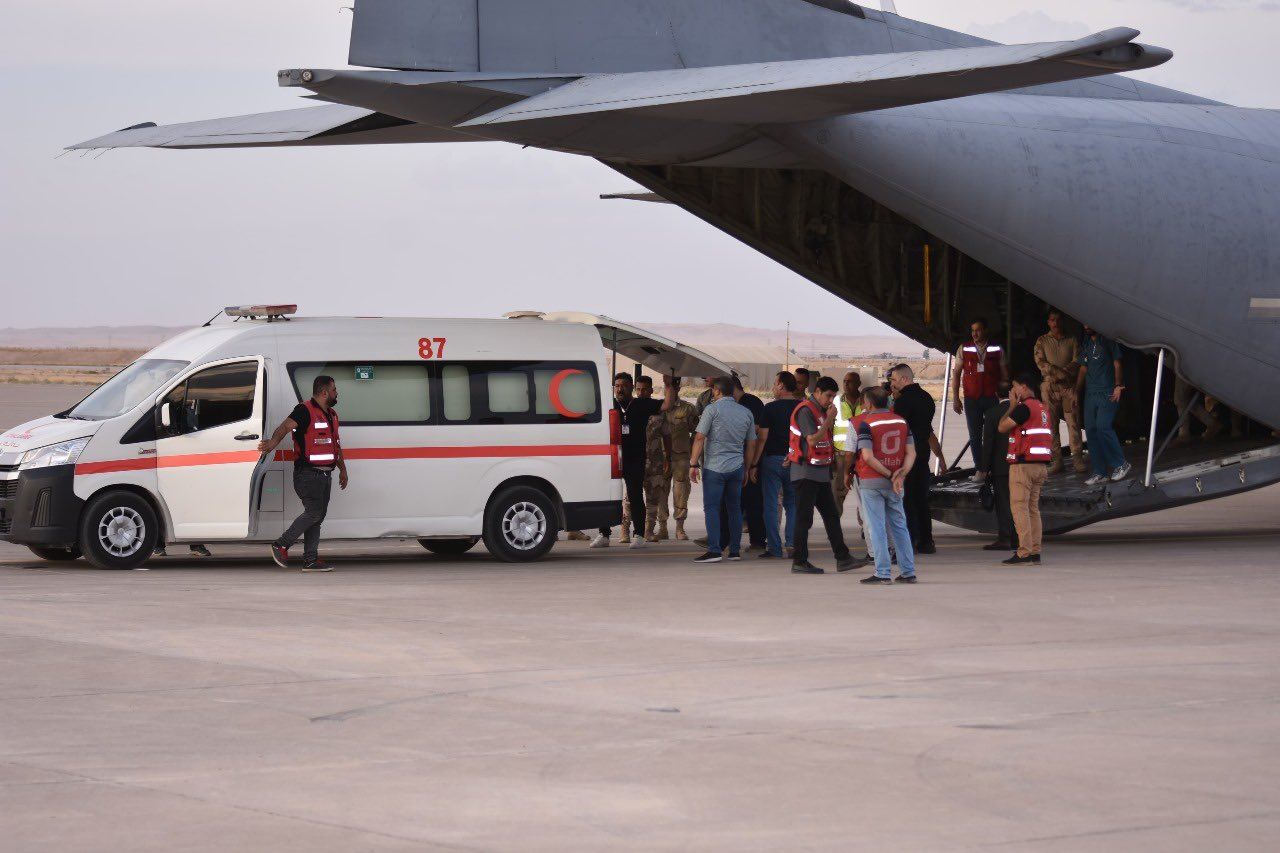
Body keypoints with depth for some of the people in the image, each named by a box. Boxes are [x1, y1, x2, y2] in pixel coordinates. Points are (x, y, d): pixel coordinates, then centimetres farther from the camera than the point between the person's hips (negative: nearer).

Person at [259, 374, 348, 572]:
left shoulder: (332, 415, 19)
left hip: (325, 474, 9)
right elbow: (285, 427, -23)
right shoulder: (305, 410, -9)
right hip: (308, 473, -9)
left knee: (318, 516, 6)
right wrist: (272, 443, -41)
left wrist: (342, 469, 28)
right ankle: (281, 545, -6)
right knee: (314, 512, -15)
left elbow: (336, 444, 29)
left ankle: (310, 560, 7)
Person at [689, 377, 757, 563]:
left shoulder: (712, 410, -6)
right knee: (734, 509, 12)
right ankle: (735, 550, 13)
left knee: (711, 508, -4)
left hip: (715, 467, -5)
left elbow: (699, 438, -9)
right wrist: (746, 469, 23)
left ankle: (714, 550, -13)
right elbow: (751, 444, 15)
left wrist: (694, 464, -5)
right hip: (737, 467, 5)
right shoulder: (746, 413, 10)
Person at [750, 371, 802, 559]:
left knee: (771, 505, 1)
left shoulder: (770, 408, -8)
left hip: (772, 459, -4)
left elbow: (762, 438, -9)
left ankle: (775, 547, -2)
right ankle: (791, 545, 4)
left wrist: (754, 465, -4)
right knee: (793, 504, 12)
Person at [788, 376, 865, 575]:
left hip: (821, 472, 9)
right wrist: (829, 419, -17)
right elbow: (812, 440, -21)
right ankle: (799, 562, -1)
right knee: (804, 518, -5)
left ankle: (842, 558, 9)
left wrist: (831, 421, 3)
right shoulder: (805, 411, -13)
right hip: (806, 472, -9)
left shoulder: (821, 410, 16)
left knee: (831, 516, 8)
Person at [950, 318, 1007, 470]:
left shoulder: (997, 349, 5)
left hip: (991, 398, -1)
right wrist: (955, 398, 2)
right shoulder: (964, 349, 6)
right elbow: (956, 373, 8)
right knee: (974, 436, 1)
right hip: (971, 399, 1)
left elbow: (1004, 375, 9)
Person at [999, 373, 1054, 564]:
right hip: (1041, 465, 9)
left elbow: (1002, 427, -7)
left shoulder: (1024, 407, -12)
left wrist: (1012, 405, 1)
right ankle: (1035, 552, 7)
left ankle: (1024, 552, -13)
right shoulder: (1042, 408, 17)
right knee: (1033, 508, 10)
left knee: (1019, 507, -8)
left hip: (1023, 464, -9)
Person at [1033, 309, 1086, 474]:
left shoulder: (1072, 340, 11)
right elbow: (1040, 362, -1)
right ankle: (1056, 459, -1)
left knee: (1073, 423, -6)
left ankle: (1077, 458, -5)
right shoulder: (1042, 341, 11)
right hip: (1049, 386, 1)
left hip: (1069, 386, 0)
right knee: (1051, 424, -3)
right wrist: (1059, 372, -14)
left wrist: (1060, 374, -13)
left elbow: (1077, 361, 1)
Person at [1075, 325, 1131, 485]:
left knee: (1103, 427, -20)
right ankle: (1100, 473, 2)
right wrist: (1076, 392, 15)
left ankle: (1120, 464, -7)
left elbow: (1117, 364, -3)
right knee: (1091, 430, -1)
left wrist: (1118, 386, -12)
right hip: (1090, 393, 7)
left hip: (1107, 393, -7)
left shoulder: (1108, 341, 1)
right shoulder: (1086, 345, 20)